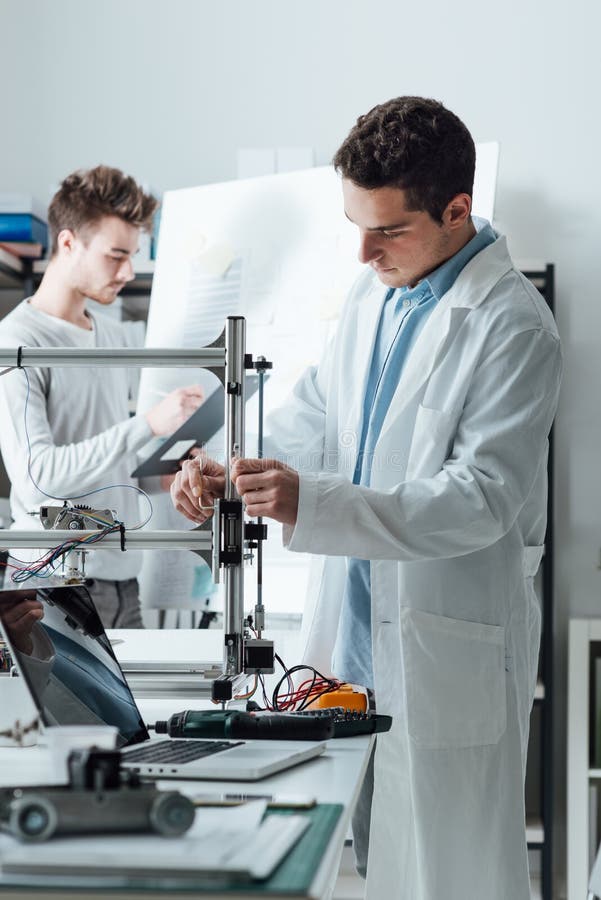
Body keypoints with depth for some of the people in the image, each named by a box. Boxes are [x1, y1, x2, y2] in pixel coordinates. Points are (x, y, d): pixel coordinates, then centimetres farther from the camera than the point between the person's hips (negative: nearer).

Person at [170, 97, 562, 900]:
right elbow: (316, 417, 16)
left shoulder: (512, 326, -16)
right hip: (355, 635, 7)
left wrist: (311, 504, -31)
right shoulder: (374, 294, 10)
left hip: (447, 658, -7)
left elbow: (483, 498, -22)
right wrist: (232, 474, -5)